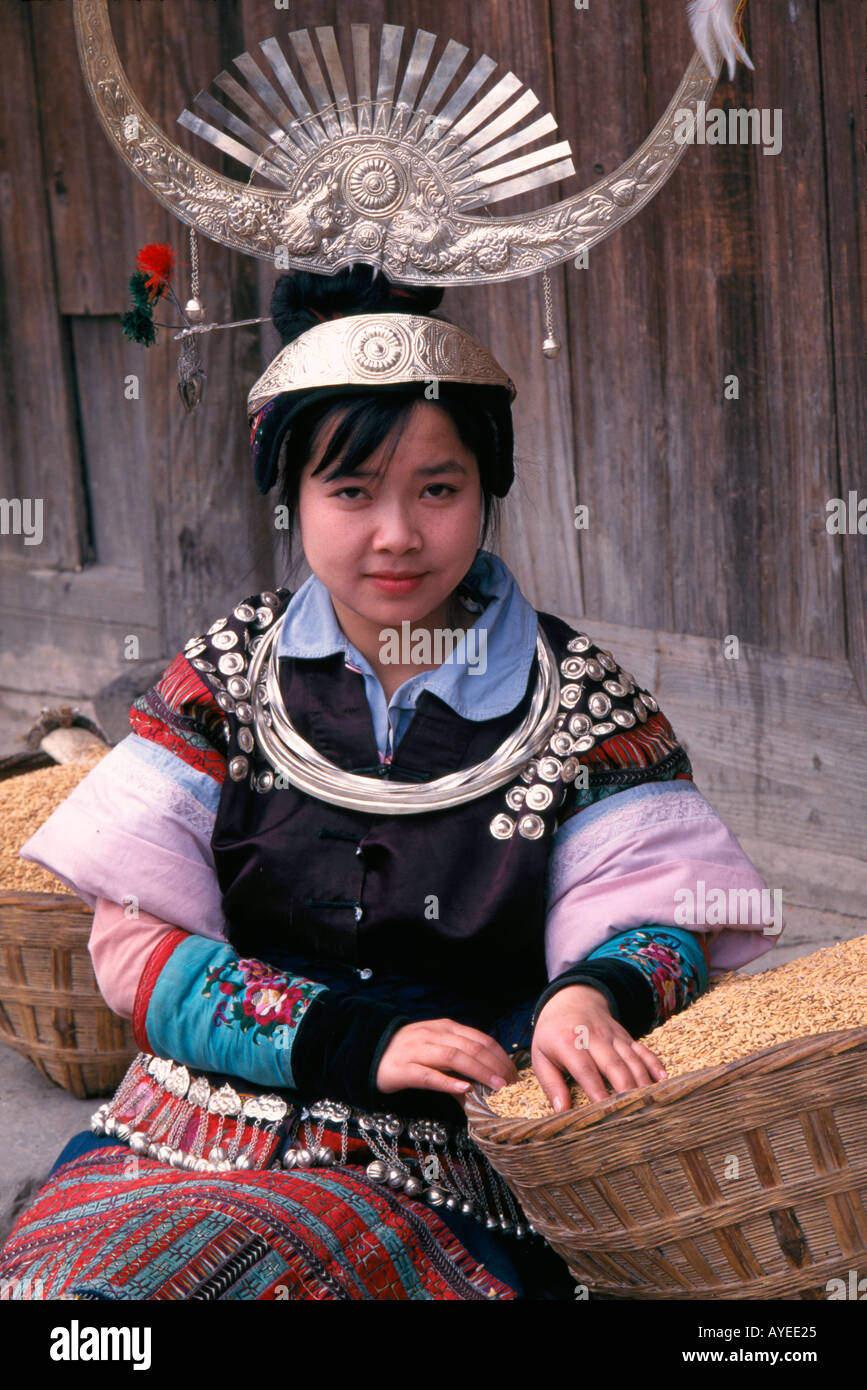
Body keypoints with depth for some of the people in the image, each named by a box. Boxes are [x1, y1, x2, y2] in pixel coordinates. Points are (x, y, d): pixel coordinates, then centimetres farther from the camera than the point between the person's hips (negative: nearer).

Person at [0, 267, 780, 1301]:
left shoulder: (580, 700, 3)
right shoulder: (229, 671, 6)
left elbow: (660, 917, 0)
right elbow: (137, 939, 0)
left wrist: (589, 993, -24)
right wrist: (362, 1040, -13)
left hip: (444, 1179, -2)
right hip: (192, 1130, 2)